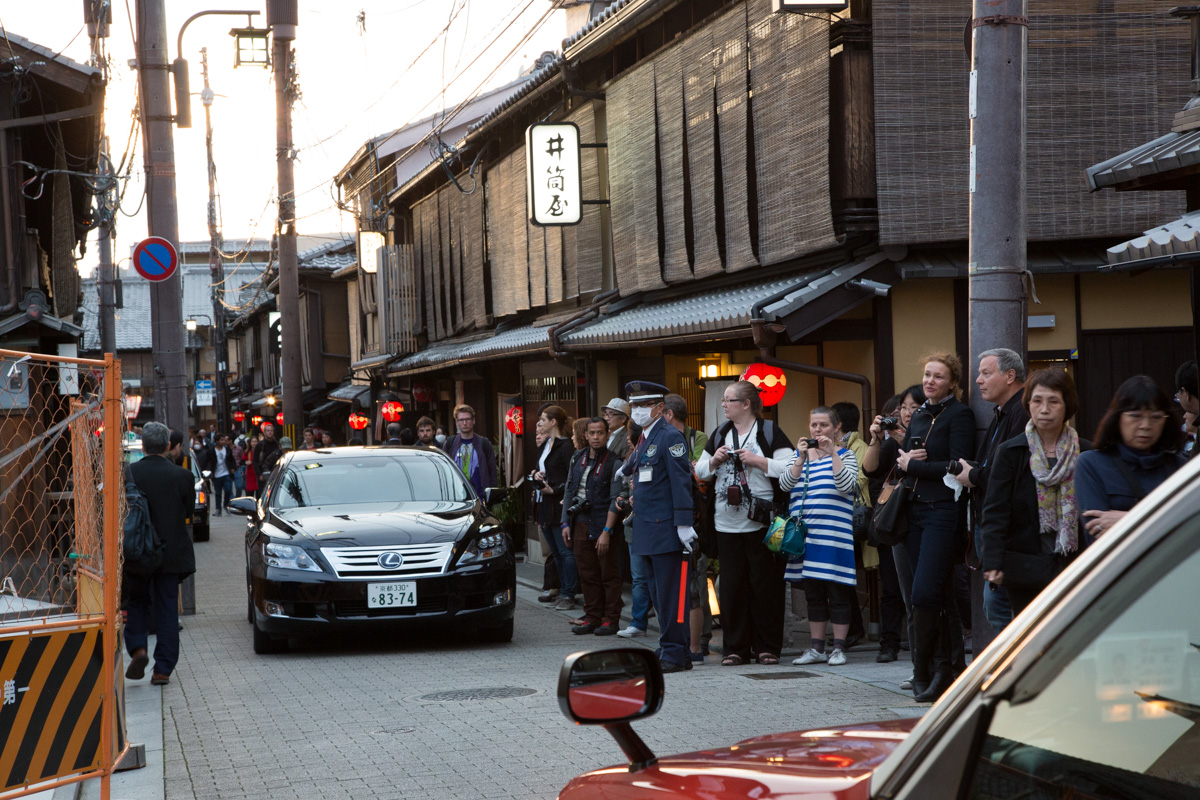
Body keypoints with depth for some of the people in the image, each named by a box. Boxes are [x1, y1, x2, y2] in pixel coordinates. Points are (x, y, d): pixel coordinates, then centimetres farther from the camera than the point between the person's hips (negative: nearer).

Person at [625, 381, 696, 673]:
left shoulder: (670, 437, -10)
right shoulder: (643, 440, 18)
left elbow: (681, 481, -16)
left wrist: (684, 525, -20)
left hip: (665, 529, -10)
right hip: (646, 531, 10)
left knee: (670, 593, -6)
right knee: (658, 594, 12)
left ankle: (674, 654, -3)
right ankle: (671, 649, 17)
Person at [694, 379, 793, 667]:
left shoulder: (769, 432, -1)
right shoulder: (720, 434, 15)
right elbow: (700, 471, 20)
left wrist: (756, 460, -16)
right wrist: (714, 461, 0)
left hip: (760, 522, -5)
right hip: (727, 522, 5)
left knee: (765, 585, -1)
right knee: (732, 585, 5)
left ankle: (768, 647, 8)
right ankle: (736, 648, 11)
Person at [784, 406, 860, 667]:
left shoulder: (845, 455, 4)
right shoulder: (798, 455, 15)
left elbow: (848, 486, -13)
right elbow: (784, 484, 1)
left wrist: (832, 453, -15)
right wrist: (801, 458, -10)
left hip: (834, 533, -4)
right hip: (805, 533, 4)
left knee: (837, 592, -3)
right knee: (813, 593, 9)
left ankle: (839, 648, 3)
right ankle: (817, 648, 16)